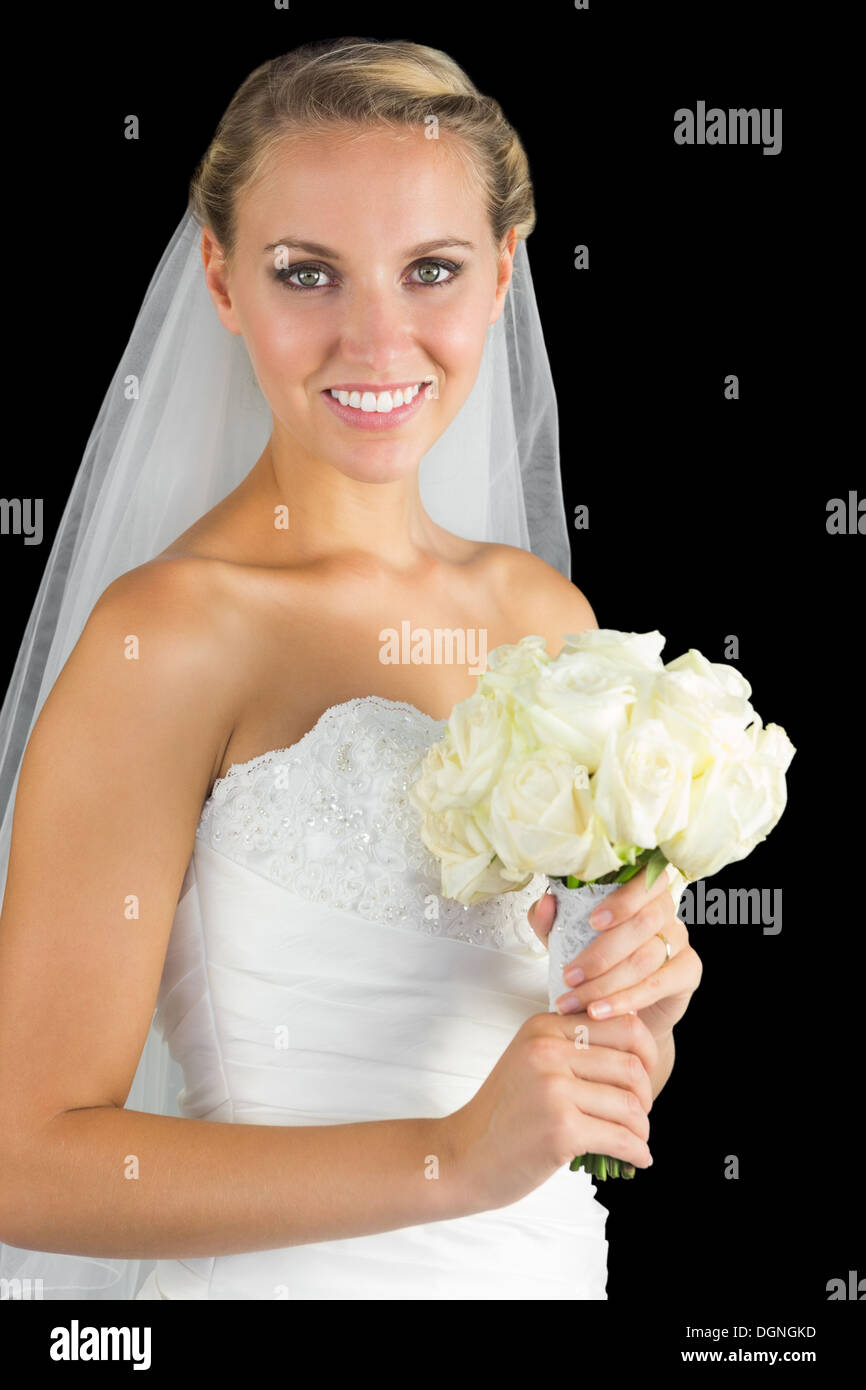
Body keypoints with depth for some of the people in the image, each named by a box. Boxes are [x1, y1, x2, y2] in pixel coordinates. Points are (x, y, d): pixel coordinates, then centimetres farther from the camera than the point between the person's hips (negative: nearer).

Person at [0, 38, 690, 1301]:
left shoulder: (548, 614, -1)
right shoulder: (172, 630, -19)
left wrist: (639, 997, -11)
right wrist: (450, 1160, -26)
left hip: (551, 1259, 6)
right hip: (287, 1274, -5)